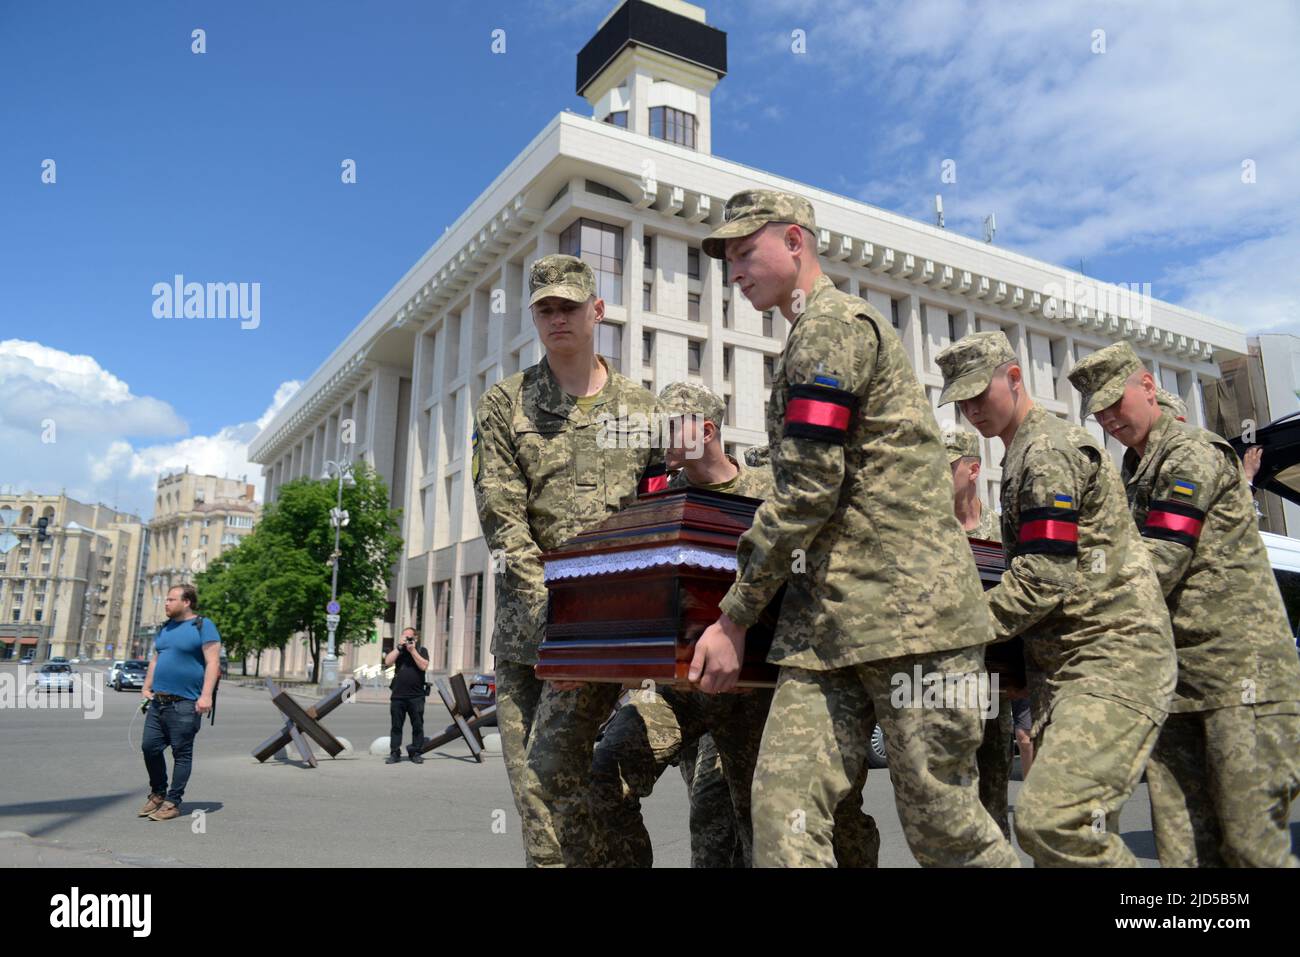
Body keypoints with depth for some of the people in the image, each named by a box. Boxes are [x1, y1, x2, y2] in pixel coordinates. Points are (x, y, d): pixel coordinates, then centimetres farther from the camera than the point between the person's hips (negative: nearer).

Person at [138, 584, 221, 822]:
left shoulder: (203, 626, -7)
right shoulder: (165, 628, 16)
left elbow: (213, 663, -14)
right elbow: (155, 660, 23)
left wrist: (206, 695, -21)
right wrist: (146, 688, 13)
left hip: (185, 704, -7)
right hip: (158, 701, 7)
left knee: (181, 753, 0)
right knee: (150, 747, 6)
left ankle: (172, 802, 8)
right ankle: (158, 794, 24)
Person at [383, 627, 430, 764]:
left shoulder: (421, 651, 8)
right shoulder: (398, 651, 14)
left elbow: (424, 666, -9)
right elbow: (387, 662, -3)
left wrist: (412, 650, -9)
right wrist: (399, 647, -6)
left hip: (416, 696, -2)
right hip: (397, 695, 2)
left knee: (417, 726, 0)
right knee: (396, 726, 4)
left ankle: (415, 753, 9)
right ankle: (394, 753, 10)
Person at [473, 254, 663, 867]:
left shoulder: (641, 408, 10)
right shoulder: (503, 406, 7)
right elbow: (501, 518, -3)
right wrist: (549, 604, -16)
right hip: (527, 622, 2)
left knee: (553, 762, -13)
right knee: (528, 776, 6)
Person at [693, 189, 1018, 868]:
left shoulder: (833, 324, -7)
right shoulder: (810, 341, 24)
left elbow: (807, 491, -15)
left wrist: (735, 617, -9)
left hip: (905, 608, -9)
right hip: (826, 619, 9)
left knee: (940, 826, 3)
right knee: (784, 810, -1)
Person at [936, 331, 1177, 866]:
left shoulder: (1048, 450, -10)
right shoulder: (1024, 455, 22)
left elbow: (1045, 577, -17)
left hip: (1113, 660, -10)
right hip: (1065, 664, 10)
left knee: (1048, 817, -22)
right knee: (1075, 830, 8)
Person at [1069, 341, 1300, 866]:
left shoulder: (1192, 453, -6)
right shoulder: (1134, 473, 20)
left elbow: (1156, 567, -15)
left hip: (1238, 669, -8)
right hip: (1172, 675, 8)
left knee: (1250, 841, -4)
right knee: (1182, 846, 4)